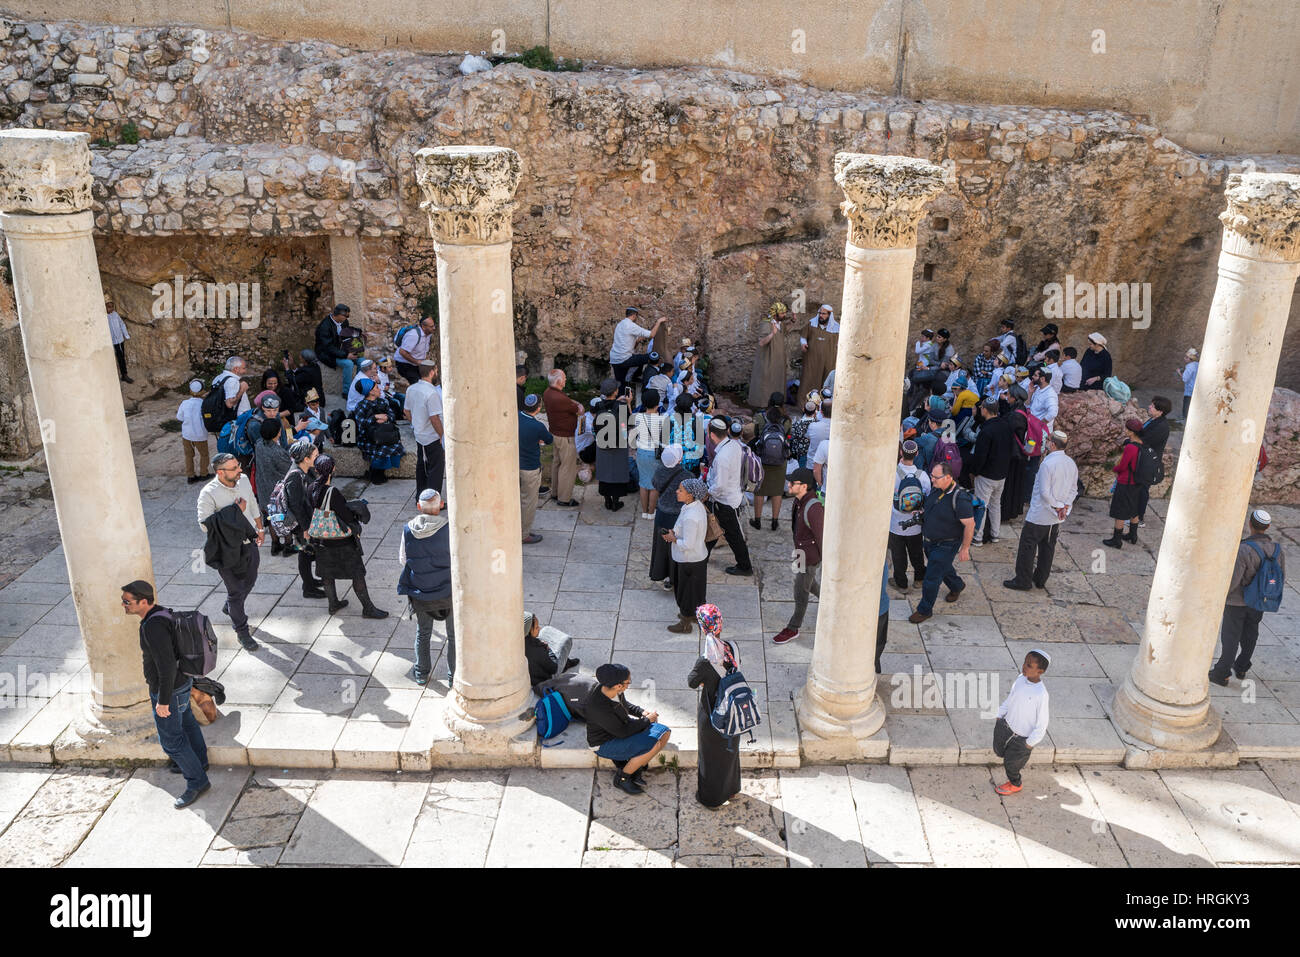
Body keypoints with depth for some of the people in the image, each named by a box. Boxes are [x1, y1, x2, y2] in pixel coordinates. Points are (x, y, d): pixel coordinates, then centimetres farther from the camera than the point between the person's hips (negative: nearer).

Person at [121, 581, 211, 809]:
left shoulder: (153, 627, -34)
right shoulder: (161, 614, -3)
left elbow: (167, 665, -32)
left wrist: (163, 701, -24)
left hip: (169, 690, -10)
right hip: (181, 680, 10)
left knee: (171, 740, 5)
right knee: (185, 723, 28)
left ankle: (197, 782, 18)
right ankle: (199, 761, 49)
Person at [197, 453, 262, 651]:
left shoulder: (243, 480, -4)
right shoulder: (208, 493, -23)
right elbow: (205, 525, -26)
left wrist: (259, 529, 19)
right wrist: (234, 512, -27)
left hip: (249, 543, 6)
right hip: (228, 550, -6)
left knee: (249, 581, 25)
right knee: (235, 590, 5)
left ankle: (230, 609, 54)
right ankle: (241, 631, 23)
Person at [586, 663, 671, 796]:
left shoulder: (615, 691, -10)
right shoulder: (598, 706, -35)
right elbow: (622, 732, -27)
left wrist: (642, 713, -1)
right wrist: (646, 720, -16)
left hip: (622, 728, 9)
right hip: (605, 744, -9)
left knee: (664, 733, -1)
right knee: (654, 745, -25)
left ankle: (637, 768, 7)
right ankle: (621, 778, -7)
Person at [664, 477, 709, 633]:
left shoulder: (690, 517, -33)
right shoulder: (697, 504, -4)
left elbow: (688, 544, -30)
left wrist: (673, 538, -13)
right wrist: (673, 532, 0)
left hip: (690, 560, -9)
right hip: (699, 556, 9)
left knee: (687, 590, 11)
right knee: (695, 588, 27)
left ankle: (685, 624, 30)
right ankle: (695, 615, 48)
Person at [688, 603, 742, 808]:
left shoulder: (704, 661, -32)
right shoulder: (733, 648, -16)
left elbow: (691, 683, -16)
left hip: (711, 713, -5)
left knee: (711, 755, 17)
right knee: (730, 748, 27)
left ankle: (712, 797, 36)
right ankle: (731, 789, 48)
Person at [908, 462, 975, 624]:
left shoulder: (960, 498, -29)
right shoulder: (936, 488, -4)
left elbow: (970, 524, -23)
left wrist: (965, 548, -18)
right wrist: (922, 512, -5)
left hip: (946, 545, -8)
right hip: (930, 541, 8)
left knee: (932, 577, -1)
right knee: (943, 567, 30)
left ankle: (924, 610, 15)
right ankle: (957, 586, 58)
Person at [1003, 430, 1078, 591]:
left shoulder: (1047, 464, -22)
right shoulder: (1071, 463, 3)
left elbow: (1045, 493, -23)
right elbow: (1074, 489, 9)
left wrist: (1057, 507, -12)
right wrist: (1065, 506, 0)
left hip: (1039, 516, -8)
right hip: (1056, 518, 8)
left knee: (1027, 547, 4)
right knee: (1048, 548, 18)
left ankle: (1023, 581, 10)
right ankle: (1040, 580, 28)